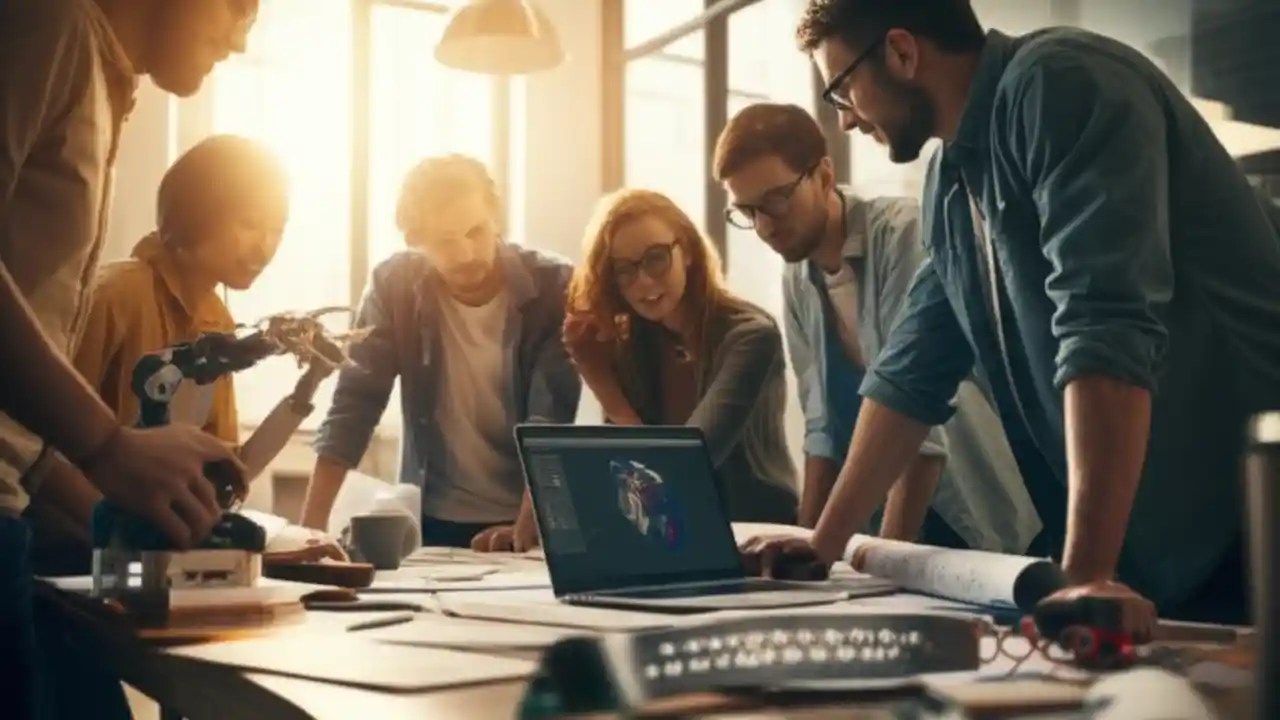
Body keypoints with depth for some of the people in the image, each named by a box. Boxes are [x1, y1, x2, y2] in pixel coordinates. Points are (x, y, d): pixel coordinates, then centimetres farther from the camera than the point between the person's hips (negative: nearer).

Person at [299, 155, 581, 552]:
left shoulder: (554, 287, -13)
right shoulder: (394, 285, -7)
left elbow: (552, 423, -16)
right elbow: (354, 406, -7)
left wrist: (527, 529, -28)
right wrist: (311, 525, -15)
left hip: (536, 521, -2)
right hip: (433, 520, 2)